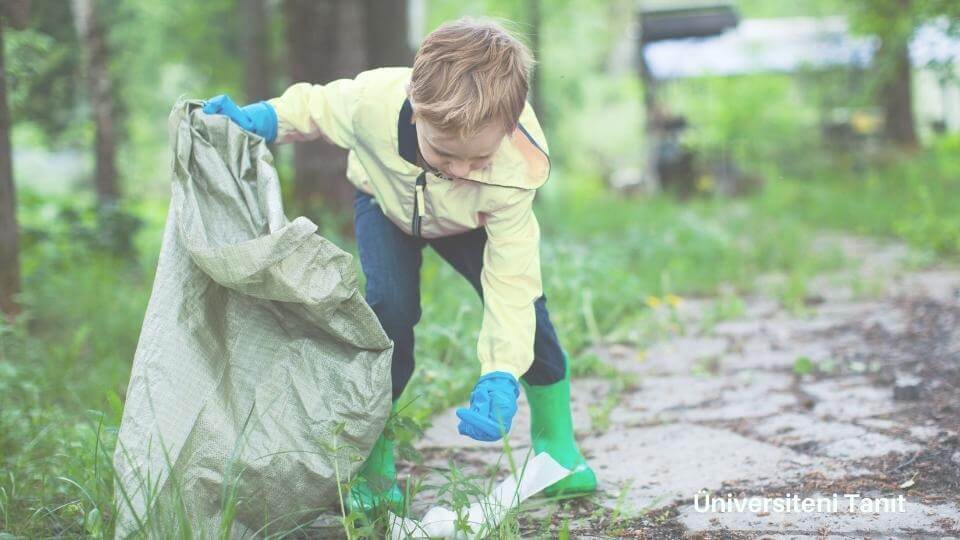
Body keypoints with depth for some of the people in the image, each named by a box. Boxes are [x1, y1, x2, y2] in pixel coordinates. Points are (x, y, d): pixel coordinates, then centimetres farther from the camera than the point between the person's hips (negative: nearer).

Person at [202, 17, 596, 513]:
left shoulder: (515, 173, -41)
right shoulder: (373, 100, -43)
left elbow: (510, 280, -38)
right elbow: (313, 108, -18)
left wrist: (501, 378, -47)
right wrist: (258, 120, -36)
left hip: (468, 224, 1)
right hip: (387, 203, 0)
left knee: (524, 302, -17)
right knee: (390, 306, -25)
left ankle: (557, 447, 6)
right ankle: (372, 467, -9)